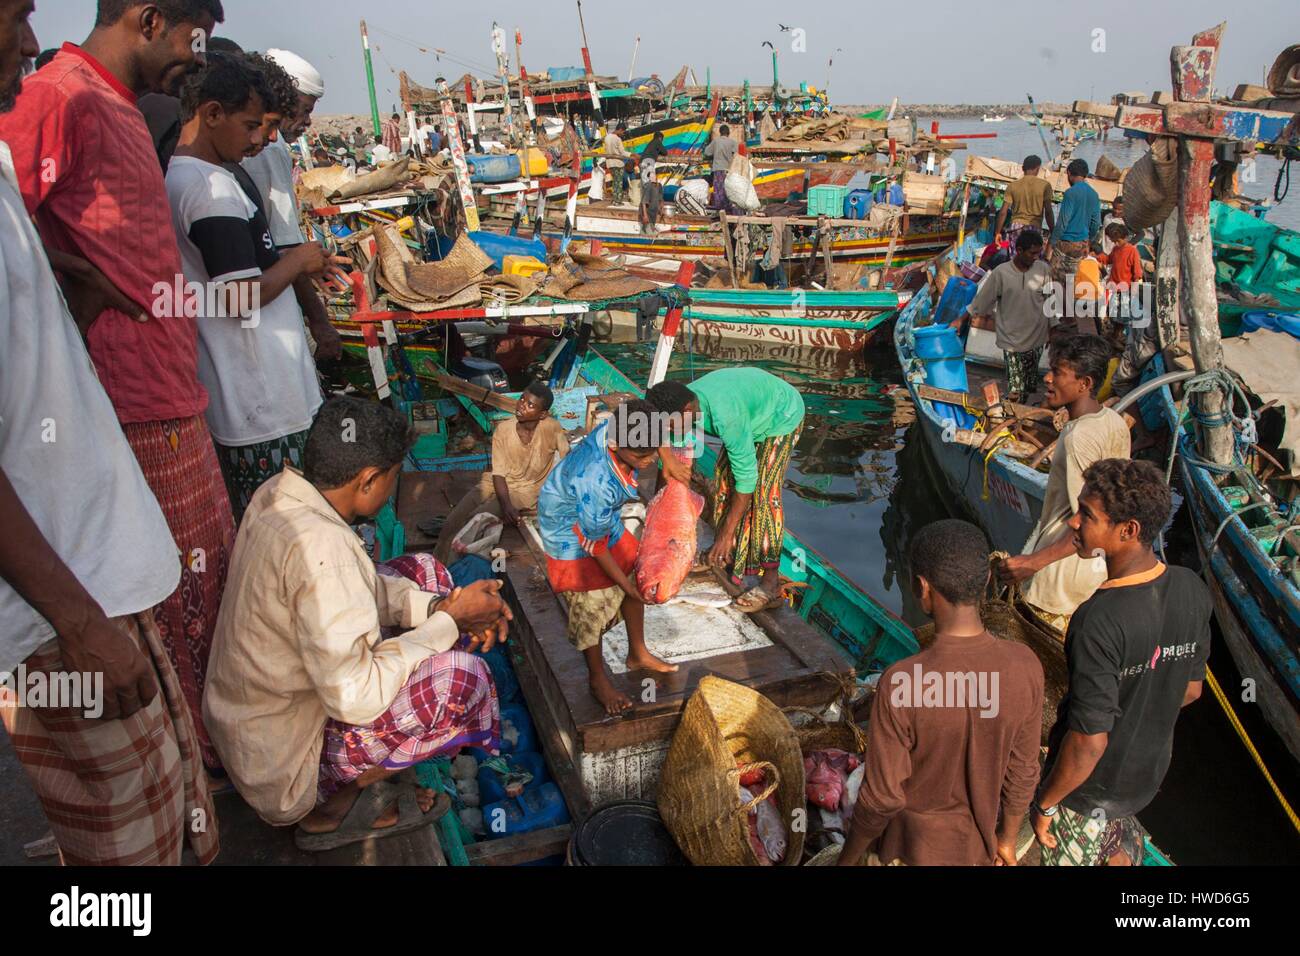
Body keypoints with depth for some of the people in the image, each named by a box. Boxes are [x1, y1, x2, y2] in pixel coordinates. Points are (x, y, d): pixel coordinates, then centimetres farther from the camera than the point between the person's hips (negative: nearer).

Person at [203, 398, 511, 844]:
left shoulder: (280, 493, -5)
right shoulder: (321, 546, -33)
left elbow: (365, 588, 7)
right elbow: (354, 697, -32)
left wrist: (436, 606, -8)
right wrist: (449, 621, -21)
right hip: (281, 759, -9)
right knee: (464, 676, -19)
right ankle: (331, 808, 1)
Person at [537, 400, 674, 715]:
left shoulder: (618, 429, -26)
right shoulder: (596, 482, -42)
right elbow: (595, 545, -26)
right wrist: (627, 586, -15)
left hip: (604, 521, 8)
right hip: (572, 534, -8)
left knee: (637, 575, 12)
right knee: (592, 605, -2)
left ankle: (638, 654, 32)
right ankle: (598, 679, 21)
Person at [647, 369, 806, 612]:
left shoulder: (726, 417, -43)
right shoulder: (685, 400, -22)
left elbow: (746, 476, -37)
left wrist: (726, 534, -33)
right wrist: (667, 458, -24)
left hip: (782, 417, -8)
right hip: (753, 416, 8)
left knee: (763, 492, -16)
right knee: (724, 477, 6)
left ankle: (770, 585, -13)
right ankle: (726, 556, 21)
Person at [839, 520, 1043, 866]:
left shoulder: (900, 684, -34)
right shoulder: (1026, 667, -22)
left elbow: (882, 797, -23)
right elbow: (1022, 771, -8)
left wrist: (846, 860, -6)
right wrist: (1007, 840, 9)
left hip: (910, 842, -3)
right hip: (976, 841, 4)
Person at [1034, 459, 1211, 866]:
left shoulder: (1101, 621, -35)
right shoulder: (1193, 589, -13)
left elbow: (1089, 741, -30)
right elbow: (1191, 689, 2)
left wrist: (1046, 803, -15)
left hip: (1090, 784, -6)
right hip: (1150, 770, 6)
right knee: (1121, 846, 32)